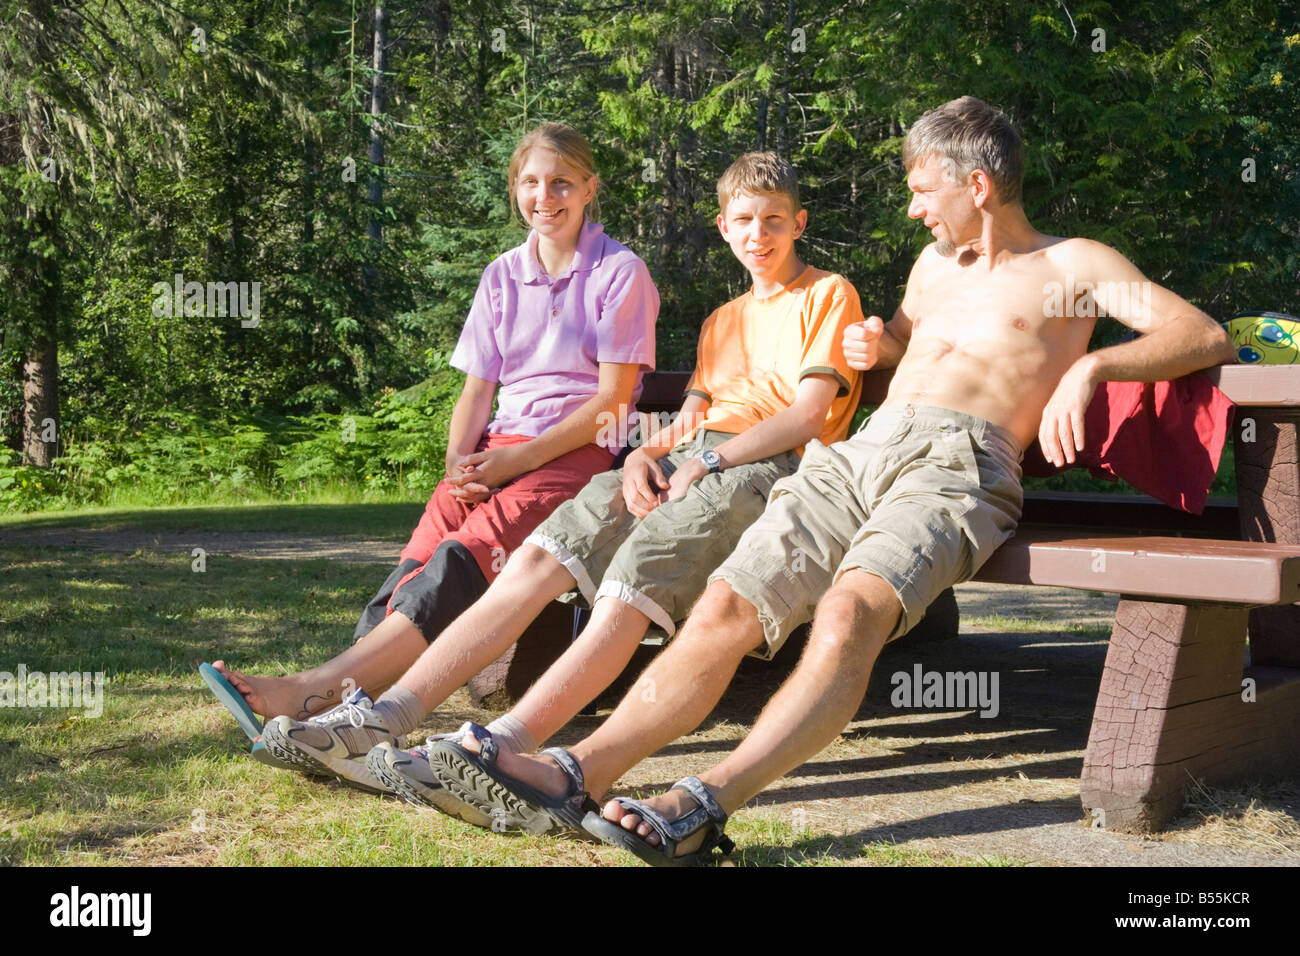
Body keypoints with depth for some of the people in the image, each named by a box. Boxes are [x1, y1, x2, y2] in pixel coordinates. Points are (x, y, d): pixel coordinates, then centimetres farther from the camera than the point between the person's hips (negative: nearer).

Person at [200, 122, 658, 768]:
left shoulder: (620, 272, 3)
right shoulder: (503, 276, 19)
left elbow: (614, 398, -5)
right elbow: (477, 390, 15)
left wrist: (522, 457, -13)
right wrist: (460, 464, -6)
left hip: (581, 450, -5)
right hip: (501, 450, 5)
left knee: (469, 552, -31)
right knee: (427, 548, -26)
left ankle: (320, 688, -44)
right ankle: (350, 697, -44)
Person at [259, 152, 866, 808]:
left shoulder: (828, 295, 11)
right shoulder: (721, 321, 33)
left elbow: (809, 415, -3)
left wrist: (706, 460, -11)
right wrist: (646, 453, 0)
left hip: (767, 467, -6)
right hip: (684, 464, 6)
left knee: (634, 577, -34)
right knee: (538, 557, -18)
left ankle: (498, 748, -49)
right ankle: (382, 720, -29)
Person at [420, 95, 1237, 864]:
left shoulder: (1073, 264, 14)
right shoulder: (935, 265, 33)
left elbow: (1207, 336, 3)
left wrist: (1088, 367, -14)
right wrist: (879, 348, 24)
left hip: (959, 463, -6)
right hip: (861, 449, 6)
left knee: (851, 609, -36)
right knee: (725, 607, -18)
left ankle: (708, 804, -47)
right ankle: (572, 773, -30)